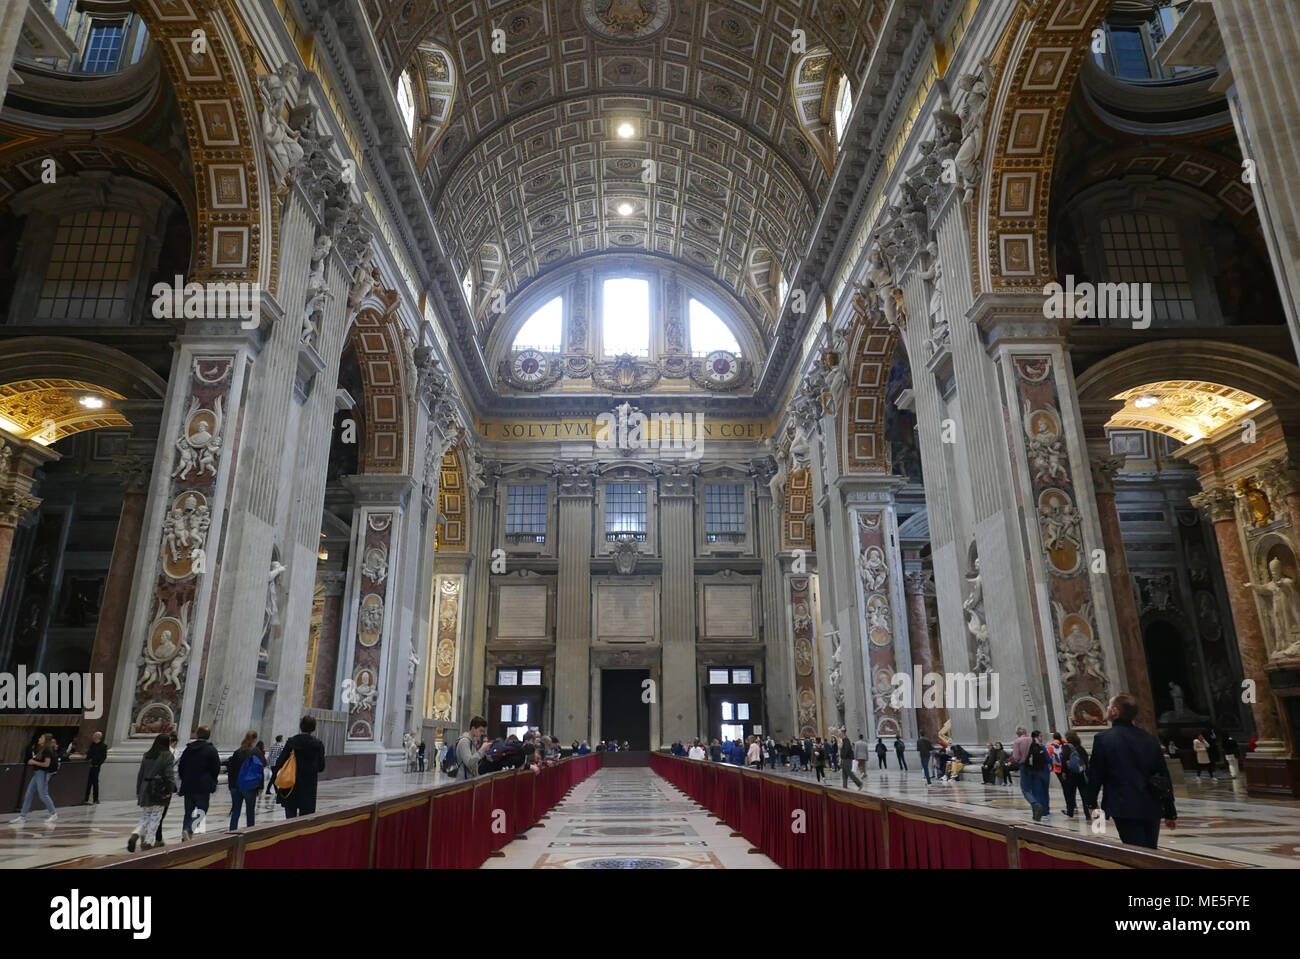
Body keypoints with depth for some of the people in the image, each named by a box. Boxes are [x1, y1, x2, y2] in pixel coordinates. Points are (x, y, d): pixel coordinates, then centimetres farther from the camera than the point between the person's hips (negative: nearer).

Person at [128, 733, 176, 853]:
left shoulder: (147, 756, 10)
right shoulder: (168, 756, -7)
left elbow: (140, 774, 13)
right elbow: (169, 775, -12)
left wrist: (138, 791, 19)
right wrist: (169, 791, -7)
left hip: (145, 789, 5)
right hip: (159, 791, -5)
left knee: (145, 817, 15)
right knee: (155, 817, 6)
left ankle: (135, 835, -7)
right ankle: (145, 842, 4)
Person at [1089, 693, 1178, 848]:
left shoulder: (1103, 738, -9)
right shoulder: (1150, 739, 7)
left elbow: (1095, 775, -5)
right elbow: (1164, 776, 10)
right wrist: (1170, 813, 18)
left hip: (1125, 809, -6)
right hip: (1152, 809, 6)